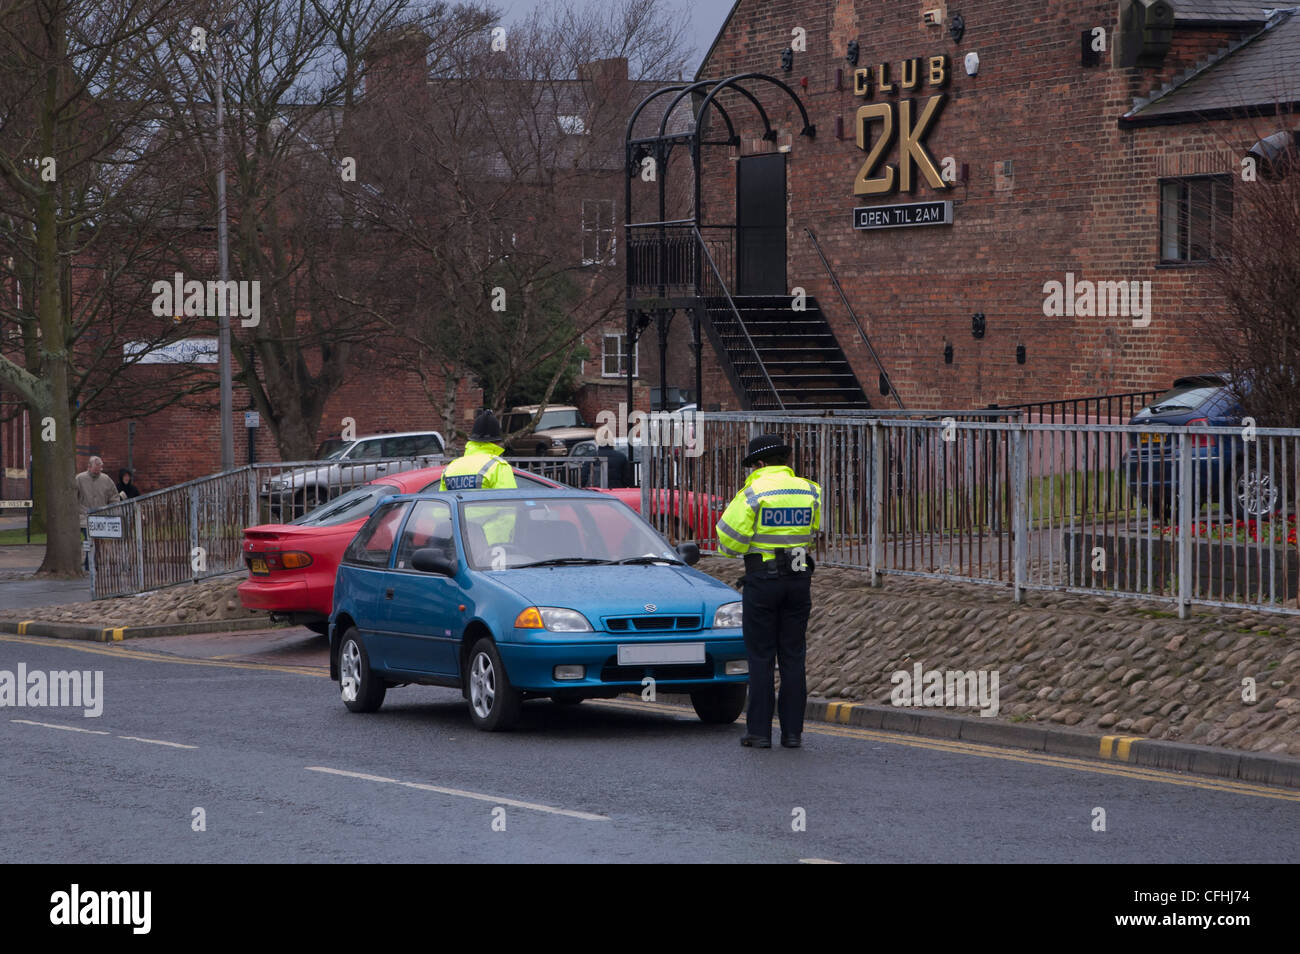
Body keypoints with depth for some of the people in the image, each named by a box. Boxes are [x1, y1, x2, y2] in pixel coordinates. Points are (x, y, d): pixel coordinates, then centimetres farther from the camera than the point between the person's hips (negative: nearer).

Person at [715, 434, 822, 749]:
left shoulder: (753, 493, -10)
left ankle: (759, 730, 1)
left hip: (762, 580, -4)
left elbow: (730, 539, -13)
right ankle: (793, 731, 7)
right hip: (799, 580, 4)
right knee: (793, 657, 8)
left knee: (761, 657, 1)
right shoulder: (809, 492, 6)